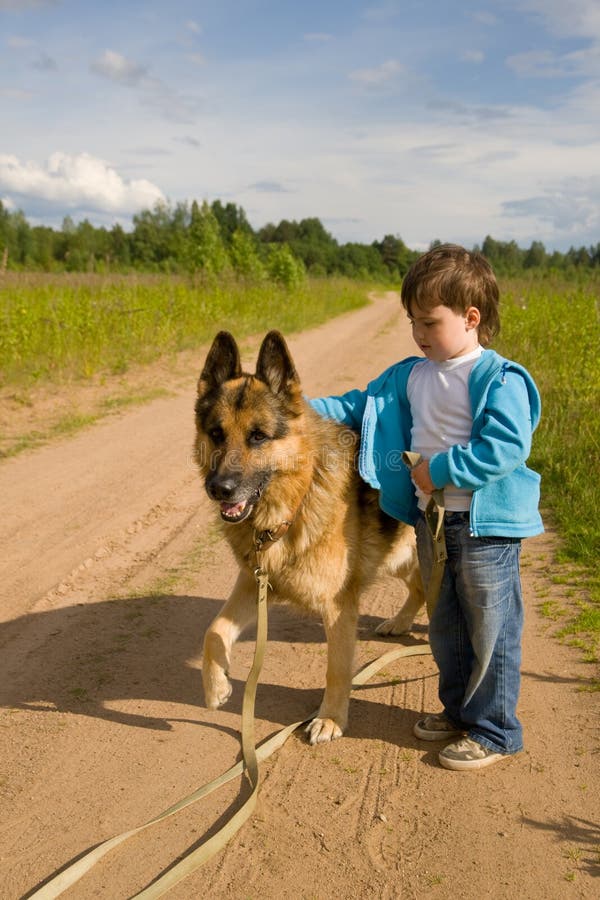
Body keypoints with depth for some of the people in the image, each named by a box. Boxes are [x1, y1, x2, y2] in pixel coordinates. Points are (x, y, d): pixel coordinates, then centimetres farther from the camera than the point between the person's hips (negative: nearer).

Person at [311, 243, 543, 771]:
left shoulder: (499, 379, -16)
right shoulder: (410, 376, 7)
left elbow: (505, 448, -26)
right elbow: (362, 405, 16)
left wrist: (441, 470, -22)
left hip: (486, 525, -8)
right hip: (430, 520, 8)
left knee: (490, 630, 6)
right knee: (445, 627, 21)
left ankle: (494, 731, 23)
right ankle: (458, 709, 41)